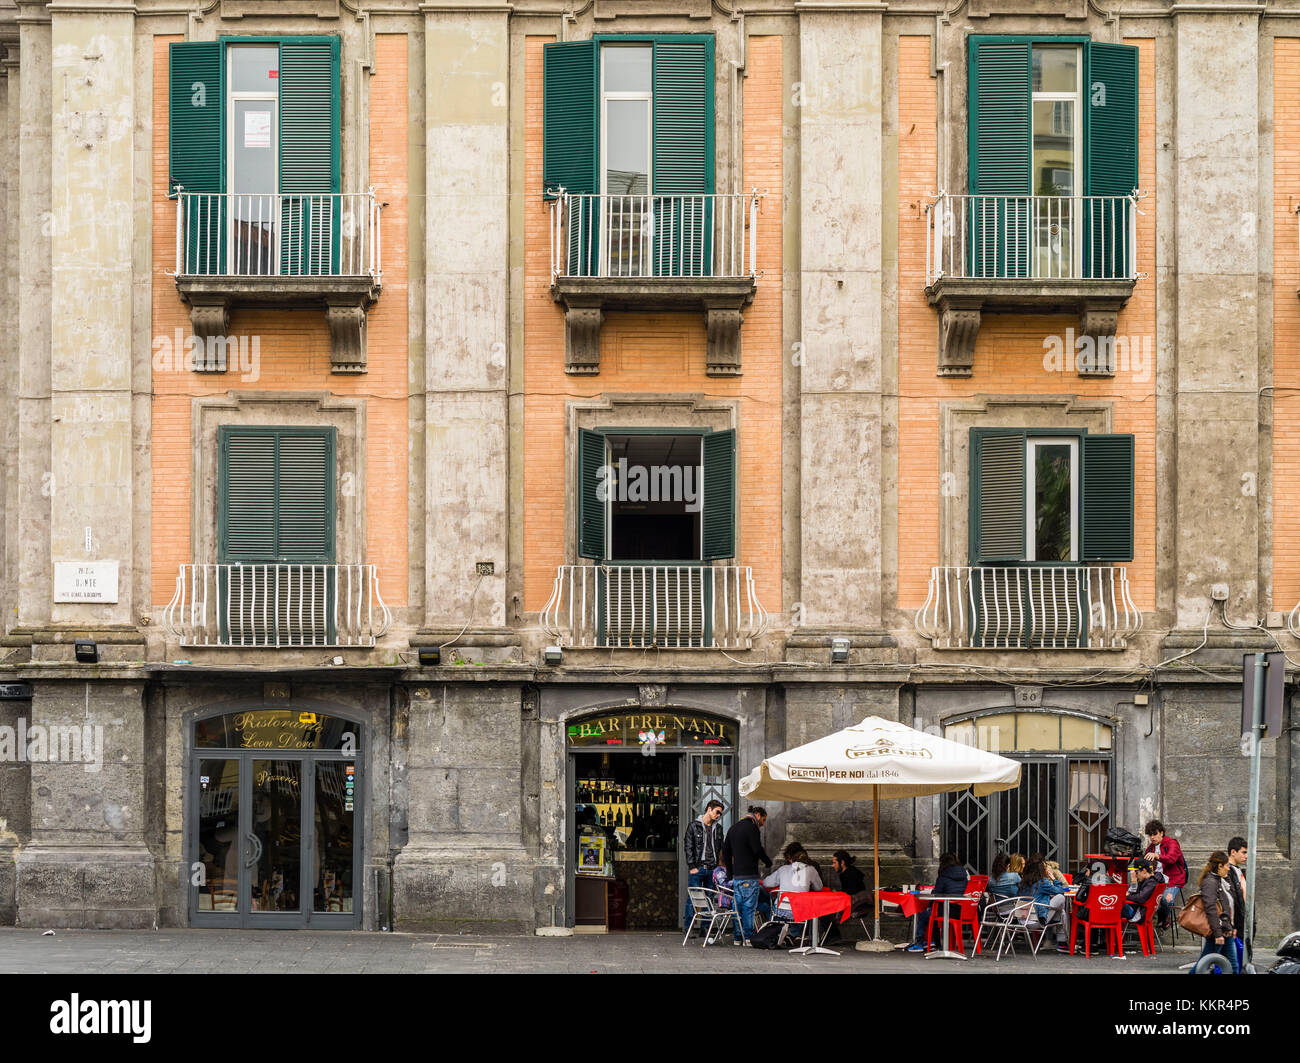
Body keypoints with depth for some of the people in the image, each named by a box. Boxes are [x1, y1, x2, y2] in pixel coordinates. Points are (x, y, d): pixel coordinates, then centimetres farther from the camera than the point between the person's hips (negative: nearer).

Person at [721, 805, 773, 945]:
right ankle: (748, 937, -7)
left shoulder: (734, 827, 18)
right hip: (749, 876, -8)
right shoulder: (752, 828, -9)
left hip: (736, 875, 8)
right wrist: (768, 862, 1)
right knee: (749, 907, -5)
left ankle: (737, 938, 10)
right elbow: (757, 849, -16)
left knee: (737, 906, 10)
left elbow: (725, 850, 21)